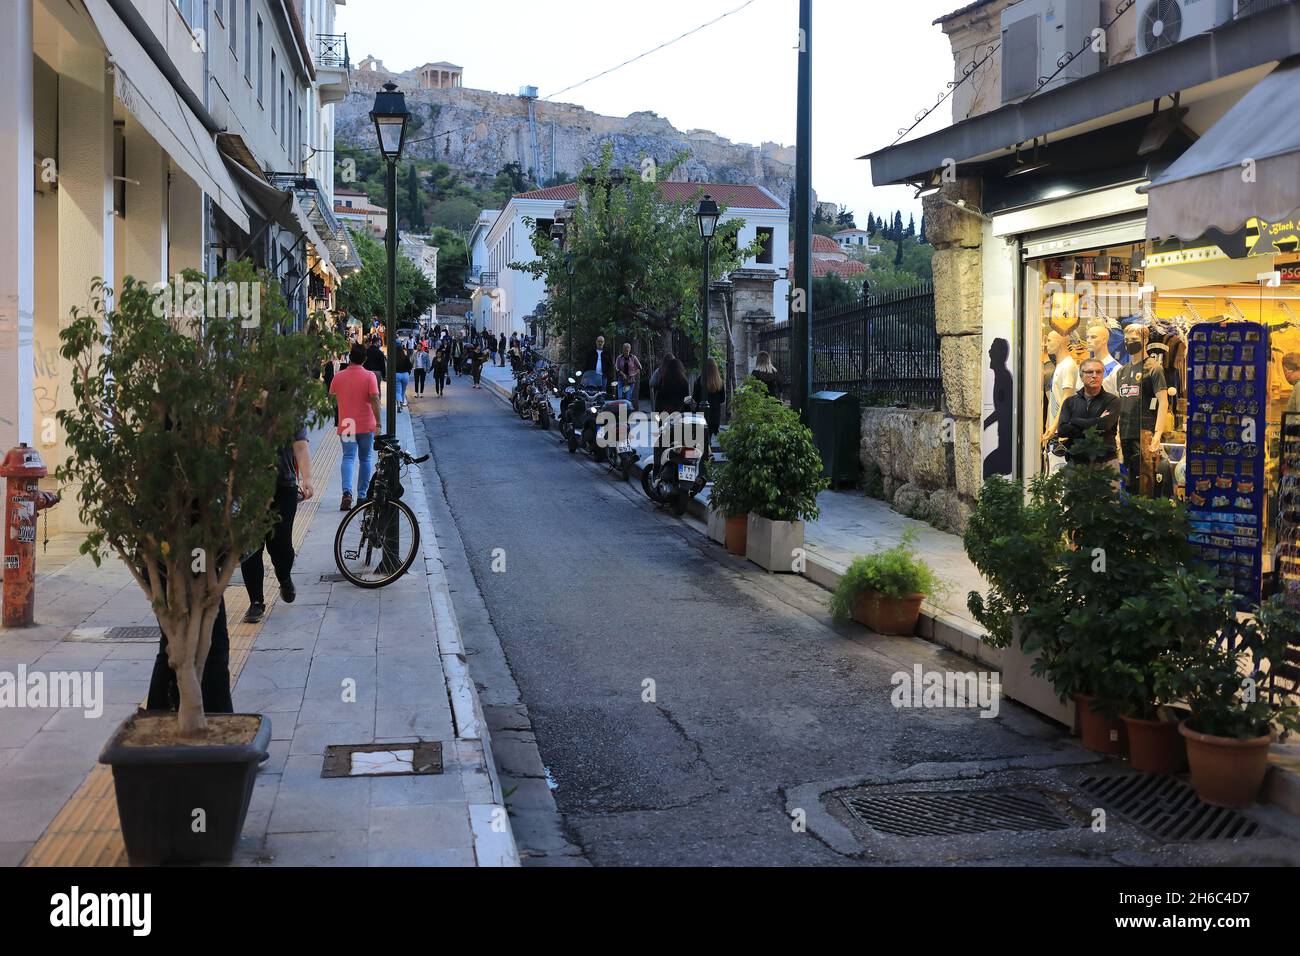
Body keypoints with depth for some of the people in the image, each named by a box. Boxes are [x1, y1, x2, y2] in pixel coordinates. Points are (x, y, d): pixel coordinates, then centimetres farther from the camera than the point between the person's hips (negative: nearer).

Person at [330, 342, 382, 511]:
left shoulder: (339, 377, 1)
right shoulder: (369, 376, -7)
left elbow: (331, 396, 15)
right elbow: (374, 399, -15)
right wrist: (378, 422, -13)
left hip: (346, 425, 1)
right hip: (366, 425, -1)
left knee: (348, 458, -1)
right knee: (365, 459, 12)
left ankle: (347, 491, -23)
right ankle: (362, 495, 15)